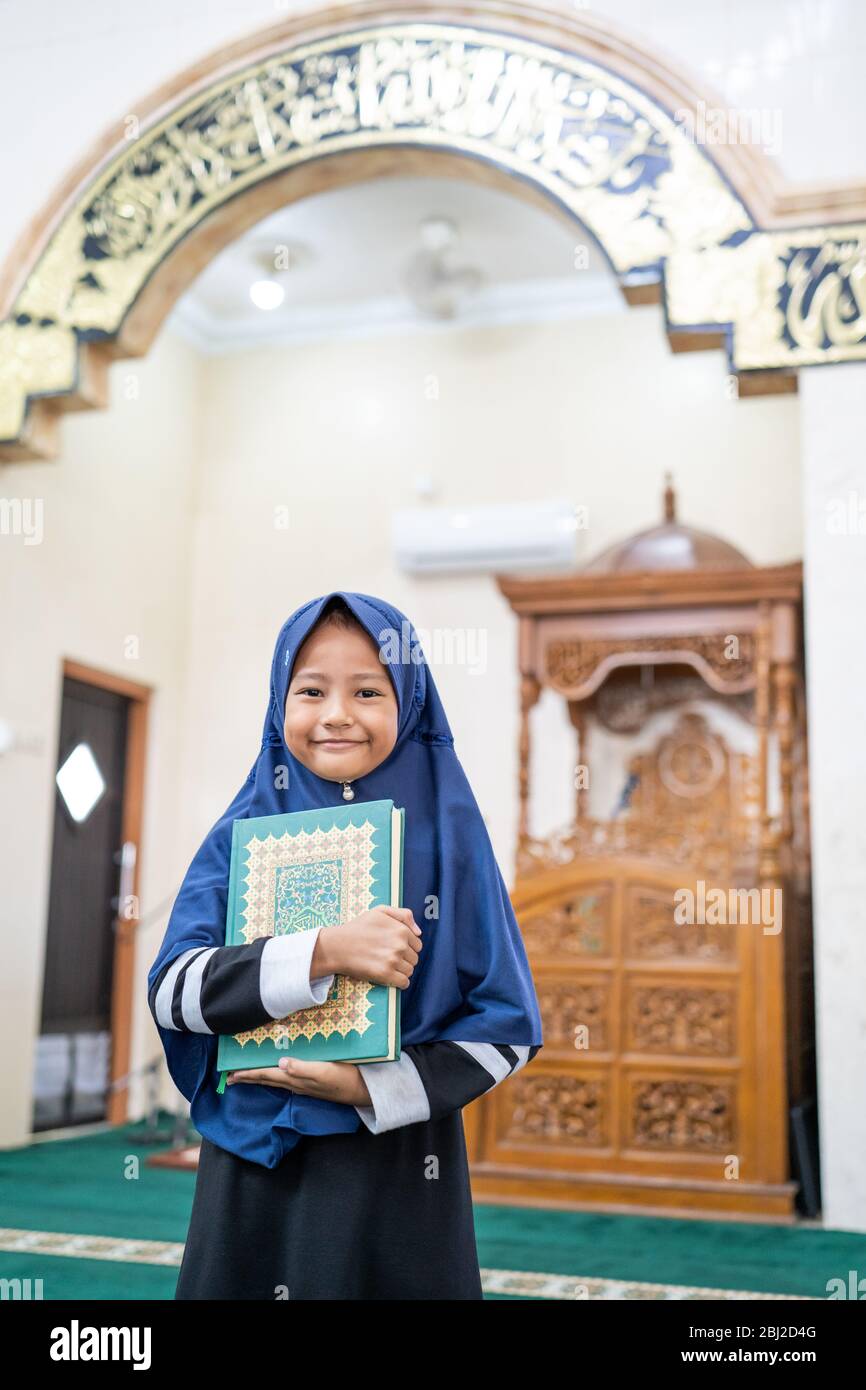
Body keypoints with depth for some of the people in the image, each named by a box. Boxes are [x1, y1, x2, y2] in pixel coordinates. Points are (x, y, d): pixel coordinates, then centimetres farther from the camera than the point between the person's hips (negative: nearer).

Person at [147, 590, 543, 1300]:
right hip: (250, 1165, 2)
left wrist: (371, 1087, -18)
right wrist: (323, 953, -24)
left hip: (397, 1168, -1)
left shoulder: (446, 833, -5)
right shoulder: (243, 834, 0)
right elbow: (172, 991, -10)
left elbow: (509, 1025, -5)